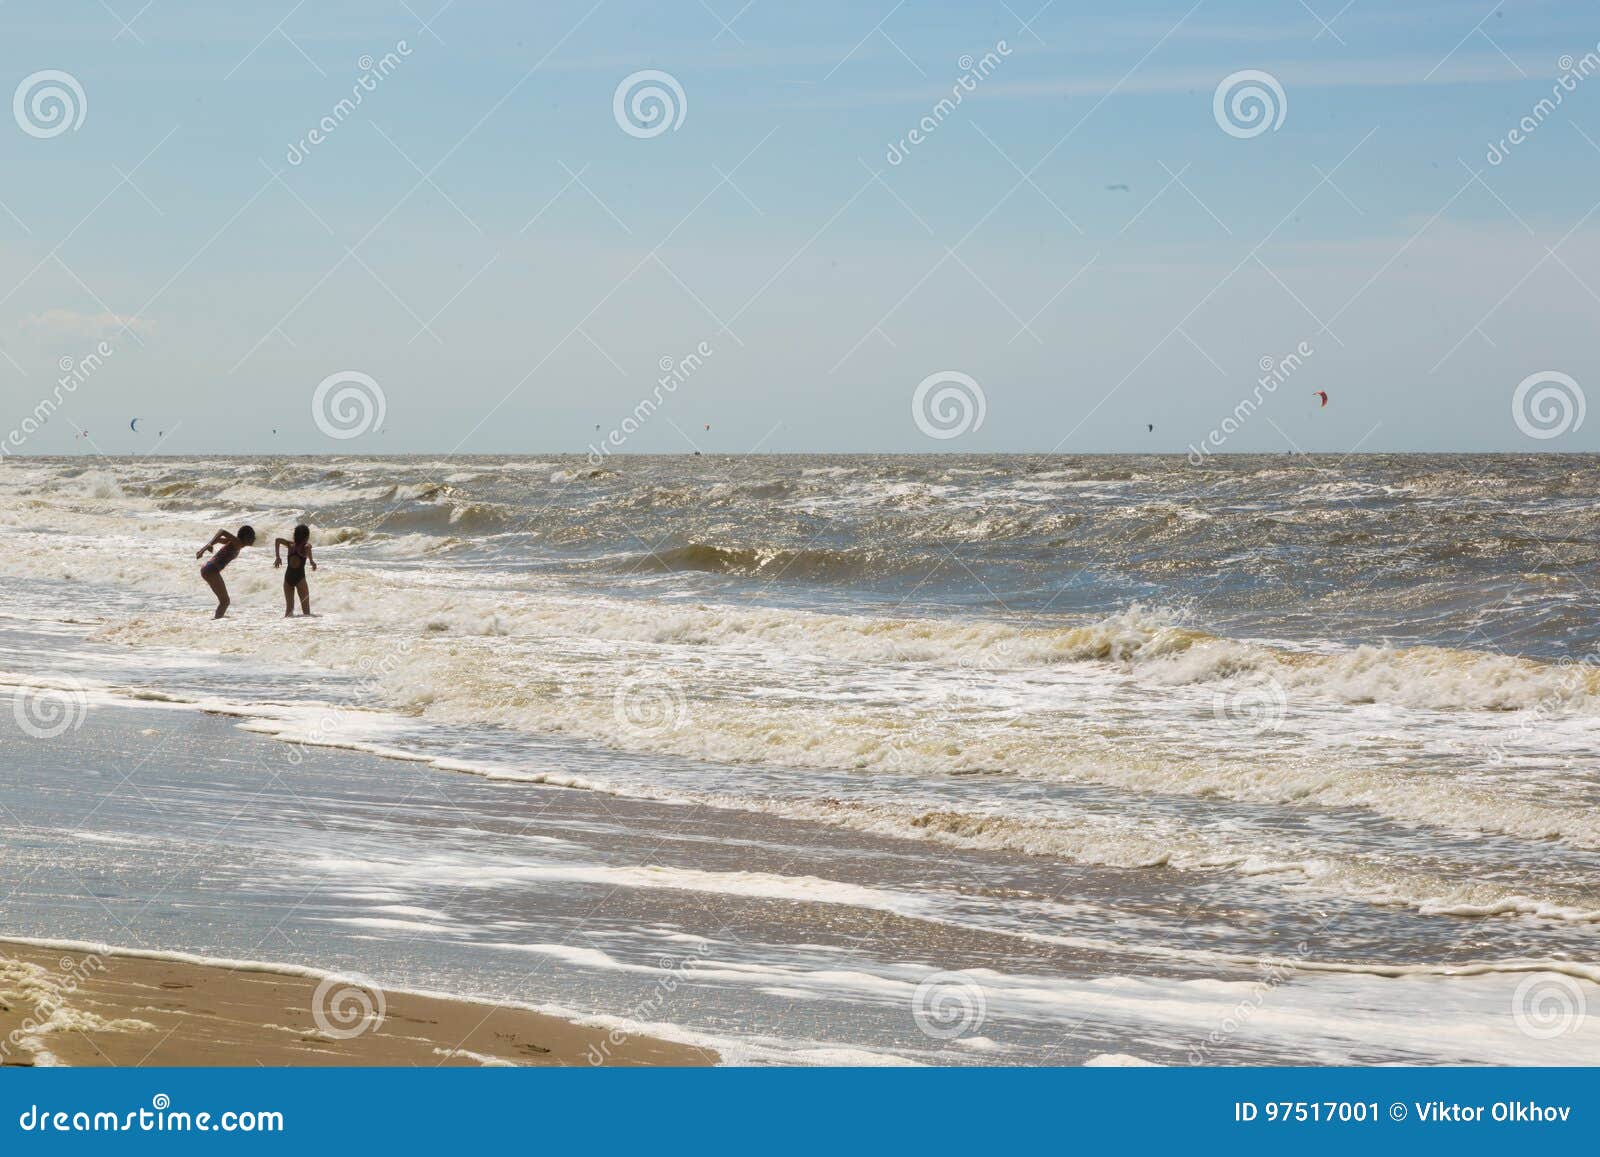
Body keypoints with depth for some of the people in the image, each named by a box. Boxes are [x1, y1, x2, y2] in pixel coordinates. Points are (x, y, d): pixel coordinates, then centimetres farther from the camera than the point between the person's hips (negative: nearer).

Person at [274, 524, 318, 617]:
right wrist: (311, 561, -15)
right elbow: (309, 546, -24)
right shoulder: (305, 547, -4)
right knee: (306, 609, 2)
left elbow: (278, 540, 2)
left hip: (288, 577, 5)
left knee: (289, 608, 13)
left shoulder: (291, 545, 7)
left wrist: (277, 557, 3)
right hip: (299, 577, -5)